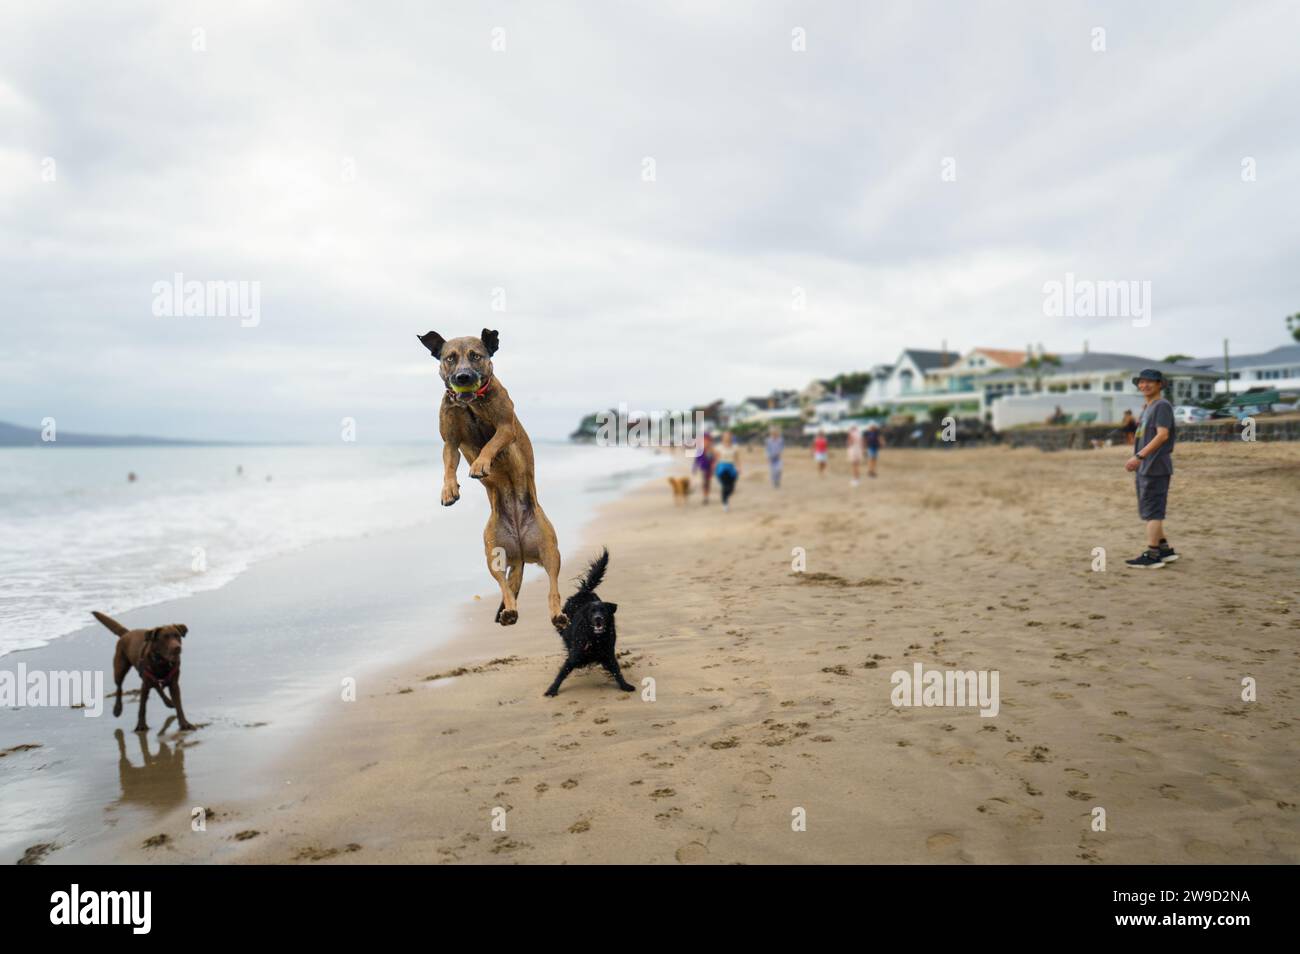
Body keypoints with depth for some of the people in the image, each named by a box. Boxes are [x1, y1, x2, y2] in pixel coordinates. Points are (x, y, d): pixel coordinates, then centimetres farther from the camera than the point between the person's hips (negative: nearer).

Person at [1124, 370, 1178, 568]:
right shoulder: (1146, 408, 20)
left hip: (1155, 468, -10)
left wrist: (1139, 456, -25)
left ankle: (1151, 555, -7)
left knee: (1152, 511, -9)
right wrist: (1136, 460, 13)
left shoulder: (1162, 406, -9)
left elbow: (1162, 435, -20)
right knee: (1147, 511, 14)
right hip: (1144, 468, 10)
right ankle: (1165, 550, 22)